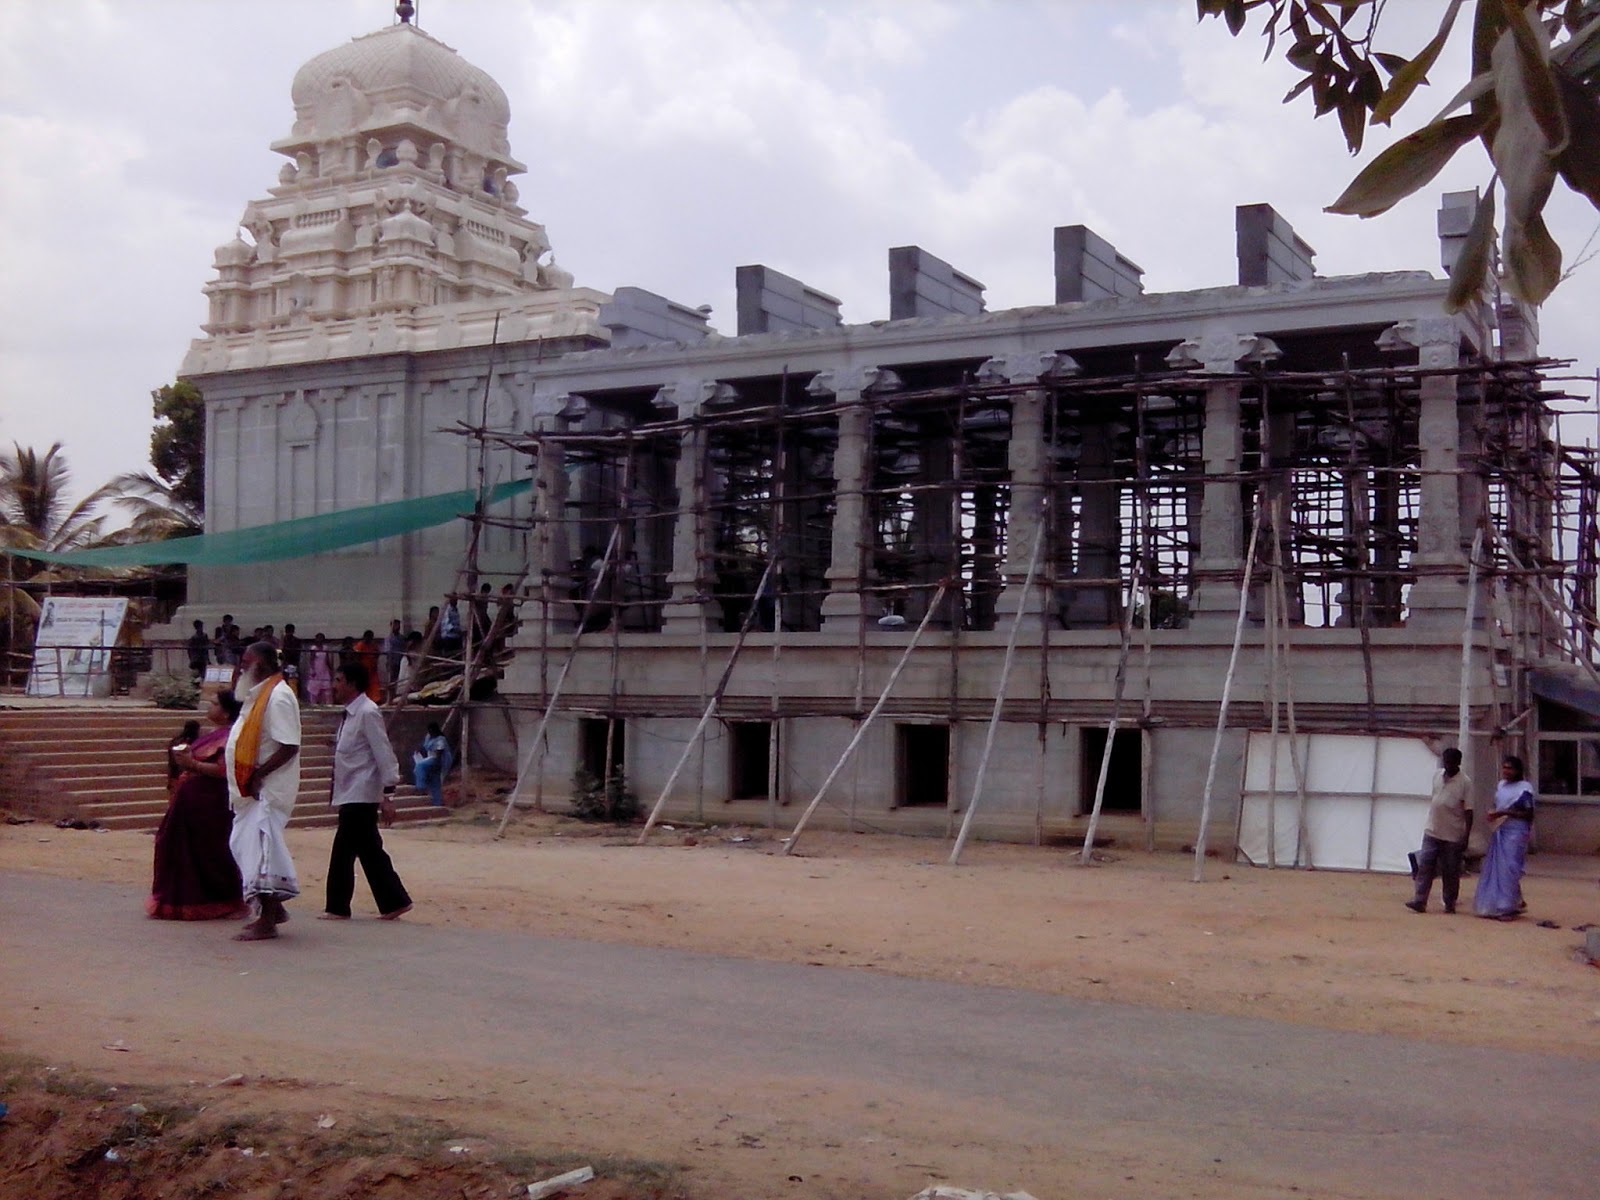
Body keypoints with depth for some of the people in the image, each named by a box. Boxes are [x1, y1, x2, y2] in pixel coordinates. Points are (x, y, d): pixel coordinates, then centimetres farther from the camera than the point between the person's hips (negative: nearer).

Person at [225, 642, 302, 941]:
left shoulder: (278, 697, -17)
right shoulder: (259, 695, 14)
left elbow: (289, 747, -23)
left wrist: (258, 776, -23)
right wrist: (249, 779, 9)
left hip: (268, 789, -10)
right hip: (254, 789, 10)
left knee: (262, 849, -7)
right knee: (245, 846, 15)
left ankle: (267, 922, -1)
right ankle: (273, 908, 26)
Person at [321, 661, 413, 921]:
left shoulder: (367, 713, -14)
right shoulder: (350, 714, 13)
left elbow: (384, 754, -17)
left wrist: (388, 794, -20)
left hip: (361, 795, -9)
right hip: (351, 795, 9)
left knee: (343, 852, -3)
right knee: (369, 851, 10)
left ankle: (338, 908, 7)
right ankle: (394, 902, 15)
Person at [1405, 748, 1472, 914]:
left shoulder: (1465, 783, -8)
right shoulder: (1437, 776, 8)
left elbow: (1468, 811, -9)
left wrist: (1466, 836, -13)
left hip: (1453, 836, -4)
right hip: (1432, 832, 4)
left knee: (1451, 872, 4)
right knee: (1424, 866, -4)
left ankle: (1449, 903, 15)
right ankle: (1419, 901, -6)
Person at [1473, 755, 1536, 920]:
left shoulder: (1524, 789, -9)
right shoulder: (1501, 785, 13)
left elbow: (1528, 815, -11)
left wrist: (1505, 813, -18)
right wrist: (1493, 814, 3)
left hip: (1515, 833, -8)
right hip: (1499, 831, 8)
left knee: (1509, 869, -8)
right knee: (1495, 868, 7)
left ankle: (1509, 908, -1)